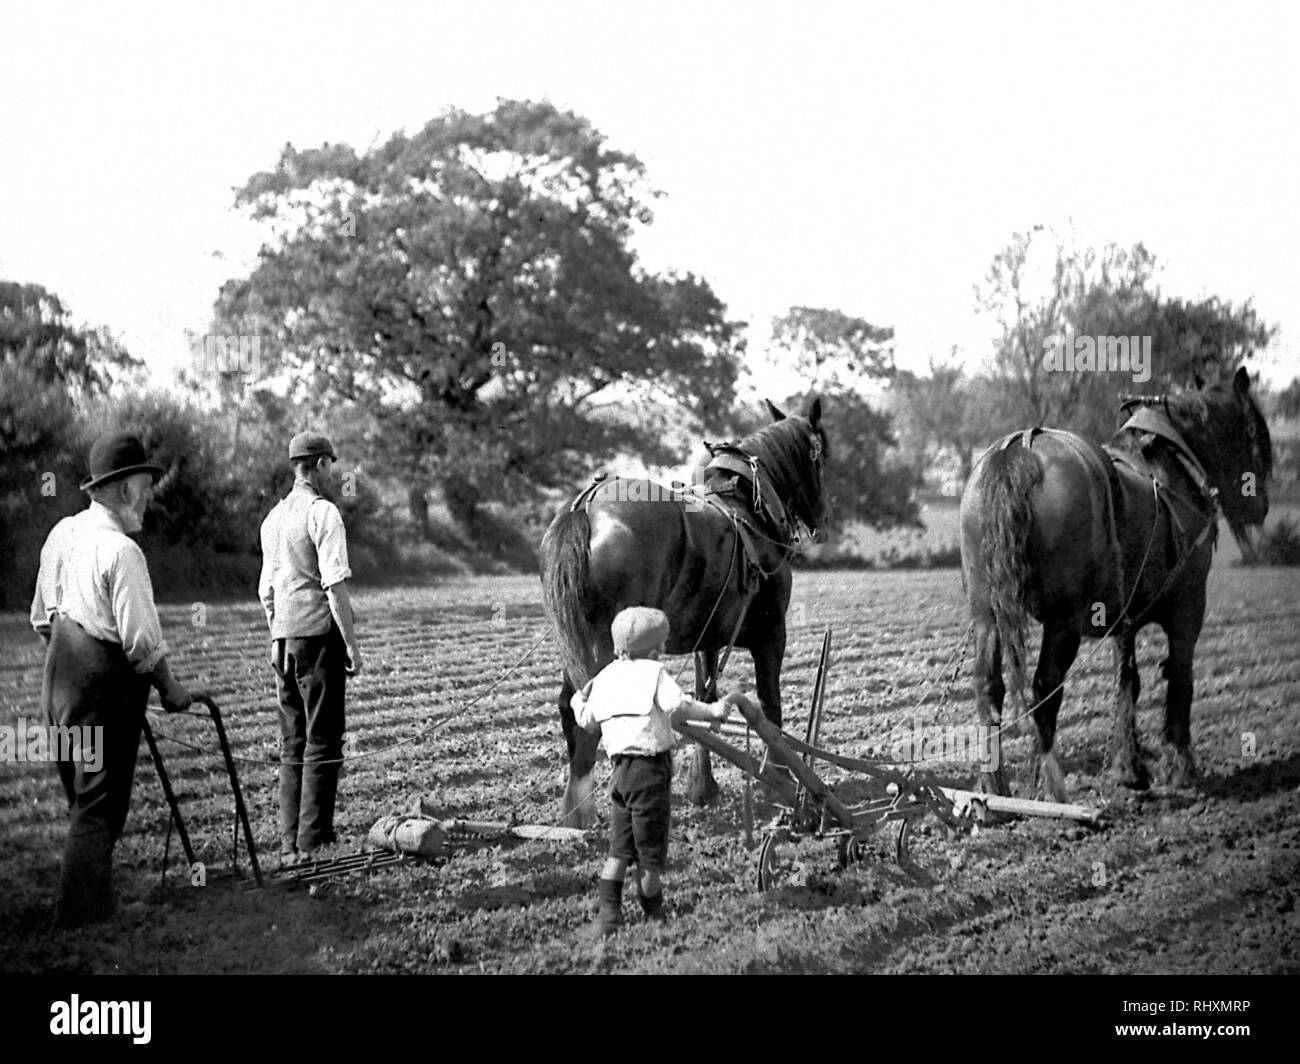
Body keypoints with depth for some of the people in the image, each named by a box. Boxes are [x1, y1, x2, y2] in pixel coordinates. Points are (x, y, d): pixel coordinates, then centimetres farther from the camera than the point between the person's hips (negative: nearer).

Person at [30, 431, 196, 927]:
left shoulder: (62, 533, 6)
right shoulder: (121, 551, -20)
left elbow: (41, 617, 15)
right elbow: (140, 639, -20)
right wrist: (170, 688, -6)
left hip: (60, 678, 9)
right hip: (105, 683, -9)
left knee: (82, 797, 17)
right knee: (99, 804, -1)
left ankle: (90, 902, 25)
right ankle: (83, 911, 3)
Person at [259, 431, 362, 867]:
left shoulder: (274, 517, 13)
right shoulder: (323, 513, -10)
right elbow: (334, 585, -15)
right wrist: (352, 643, -12)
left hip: (284, 637, 7)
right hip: (318, 634, -7)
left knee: (292, 745, 11)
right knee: (322, 742, -4)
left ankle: (290, 844, 12)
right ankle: (312, 842, -6)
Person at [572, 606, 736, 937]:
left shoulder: (605, 677, 12)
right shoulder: (653, 673, -7)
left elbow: (588, 722, 18)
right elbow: (679, 706, -22)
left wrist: (578, 703, 36)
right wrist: (712, 711, -20)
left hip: (621, 769, 6)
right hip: (651, 768, -6)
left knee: (620, 848, 11)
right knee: (651, 851, 2)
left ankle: (608, 913, 1)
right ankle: (654, 916, 11)